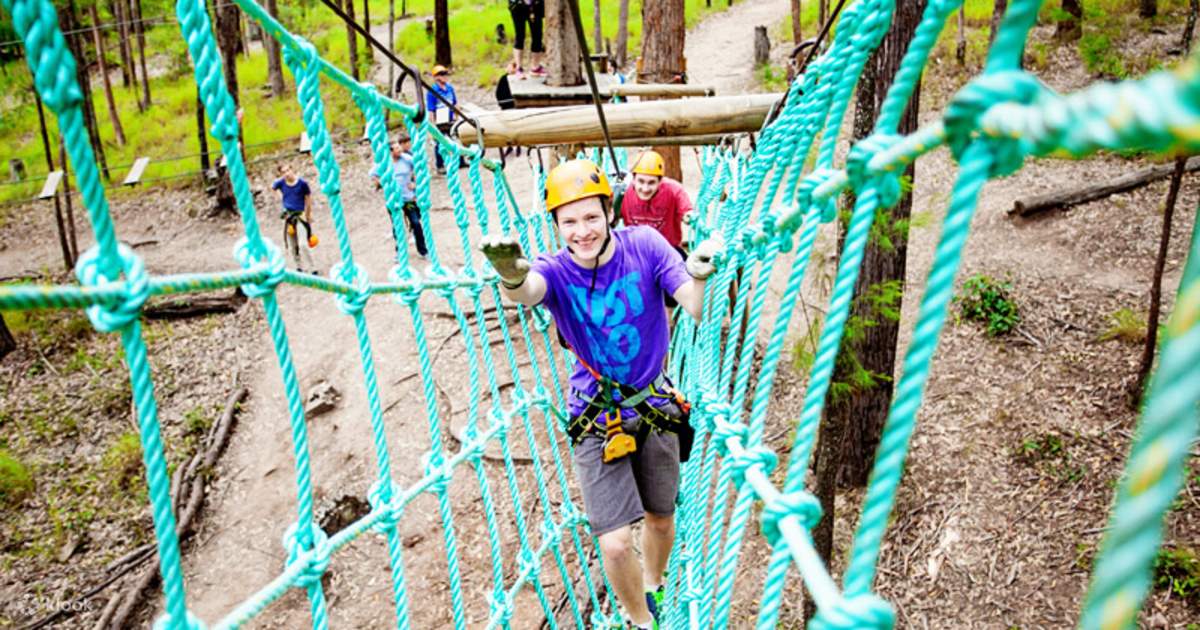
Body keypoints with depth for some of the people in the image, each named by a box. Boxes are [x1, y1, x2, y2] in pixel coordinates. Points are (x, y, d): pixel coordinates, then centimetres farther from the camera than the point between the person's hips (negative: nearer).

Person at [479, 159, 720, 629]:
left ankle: (654, 588, 53)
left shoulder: (644, 245, -13)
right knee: (615, 543, -6)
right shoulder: (557, 271, -17)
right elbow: (529, 290, -41)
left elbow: (697, 309, -18)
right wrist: (512, 277, -65)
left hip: (655, 407, 2)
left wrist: (700, 275, -40)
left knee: (660, 517, 20)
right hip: (597, 418, -1)